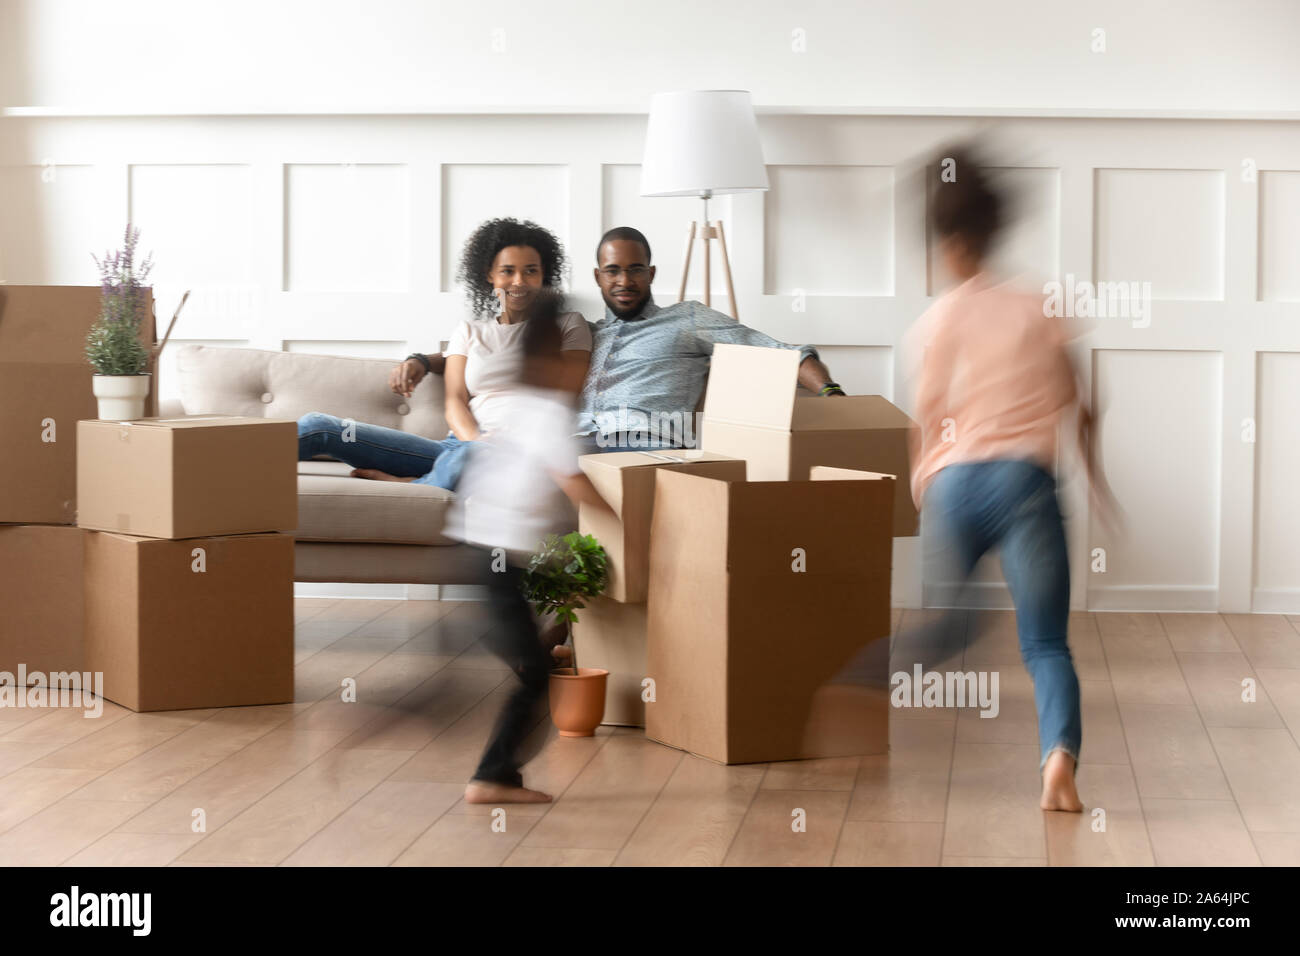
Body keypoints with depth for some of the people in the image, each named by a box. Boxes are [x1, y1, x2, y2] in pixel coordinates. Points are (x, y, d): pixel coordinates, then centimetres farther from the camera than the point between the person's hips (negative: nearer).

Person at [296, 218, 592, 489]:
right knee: (317, 426, -11)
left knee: (465, 462, -44)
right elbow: (455, 403, 12)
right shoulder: (469, 331, 23)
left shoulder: (568, 326, 14)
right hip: (459, 443, 4)